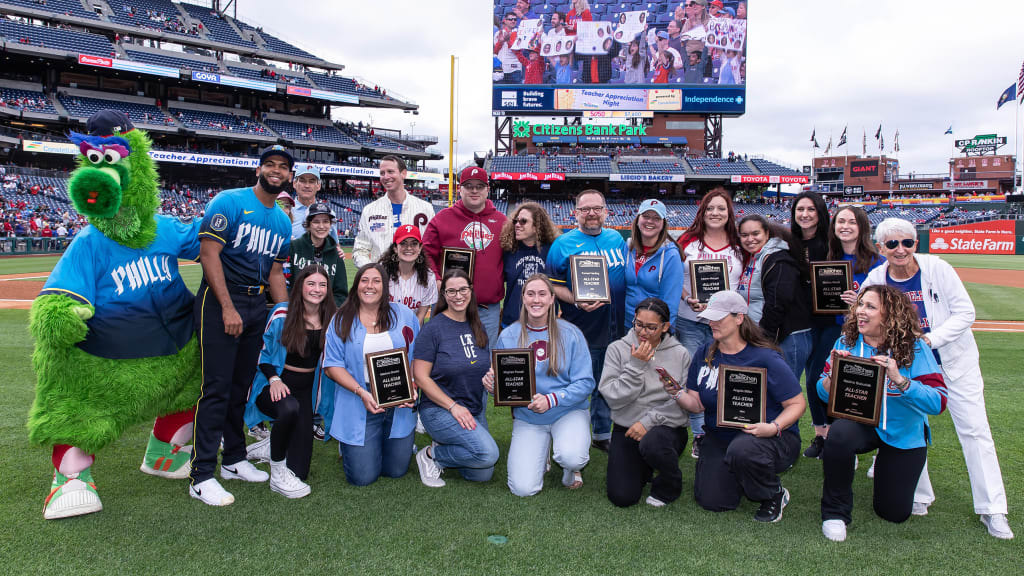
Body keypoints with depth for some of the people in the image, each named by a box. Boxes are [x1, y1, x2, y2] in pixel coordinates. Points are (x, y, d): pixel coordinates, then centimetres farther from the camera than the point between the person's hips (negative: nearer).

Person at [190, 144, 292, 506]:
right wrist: (228, 308, -19)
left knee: (243, 385, 13)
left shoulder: (283, 222, 14)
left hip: (258, 305, 7)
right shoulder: (229, 202, -7)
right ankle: (201, 476, -2)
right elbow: (209, 253, -14)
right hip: (220, 300, -7)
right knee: (217, 387, -8)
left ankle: (234, 460, 26)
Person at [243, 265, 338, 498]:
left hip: (307, 387, 4)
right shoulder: (282, 315, -7)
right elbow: (263, 352, -1)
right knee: (289, 409, -37)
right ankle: (278, 469, -14)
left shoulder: (331, 318, 2)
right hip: (275, 383, -4)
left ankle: (270, 447, 24)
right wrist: (273, 379, -16)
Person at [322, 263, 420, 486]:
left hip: (400, 404, 2)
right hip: (359, 407, -2)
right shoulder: (342, 320, 1)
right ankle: (347, 446, 29)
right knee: (363, 477, -3)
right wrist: (361, 392, -17)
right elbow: (332, 365, -3)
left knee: (397, 470, 6)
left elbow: (418, 356, 7)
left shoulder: (404, 315, 5)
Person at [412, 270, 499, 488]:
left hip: (475, 410, 7)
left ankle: (444, 445, 23)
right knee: (488, 453, -25)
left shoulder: (477, 327, 7)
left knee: (483, 475, 3)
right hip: (439, 409, -7)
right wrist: (453, 406, -19)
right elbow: (420, 376, -14)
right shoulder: (433, 328, -12)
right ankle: (431, 455, -3)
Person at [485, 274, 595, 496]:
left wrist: (551, 399, -22)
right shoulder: (508, 336, -1)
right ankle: (541, 454, 22)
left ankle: (571, 467, 8)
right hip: (527, 416, 2)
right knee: (523, 488, -13)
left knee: (571, 458, -33)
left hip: (567, 411, -1)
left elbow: (585, 382, -8)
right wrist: (492, 384, -18)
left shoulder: (570, 333, -6)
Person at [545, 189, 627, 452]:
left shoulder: (617, 239, 10)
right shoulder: (563, 244, -6)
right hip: (580, 331, -5)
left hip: (614, 329, 5)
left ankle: (603, 434, 32)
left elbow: (628, 277, 18)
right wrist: (576, 301, -24)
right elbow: (554, 285, -9)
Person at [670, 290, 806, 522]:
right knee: (711, 500, -11)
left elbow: (797, 403, -11)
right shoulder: (704, 354, 2)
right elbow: (697, 404, 2)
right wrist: (678, 394, -20)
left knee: (741, 449, -39)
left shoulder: (765, 358, -13)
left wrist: (774, 427, -28)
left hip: (771, 439, -4)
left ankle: (774, 496, -6)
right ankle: (740, 475, 24)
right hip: (720, 437, 5)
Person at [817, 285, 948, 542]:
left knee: (894, 513, 6)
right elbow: (824, 394, -5)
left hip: (904, 433, 0)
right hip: (862, 423, 1)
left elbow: (939, 402, -22)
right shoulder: (847, 343, -9)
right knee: (839, 434, -37)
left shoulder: (914, 349, -15)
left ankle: (886, 464, 41)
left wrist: (899, 379, -35)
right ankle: (835, 511, -14)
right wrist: (834, 371, -26)